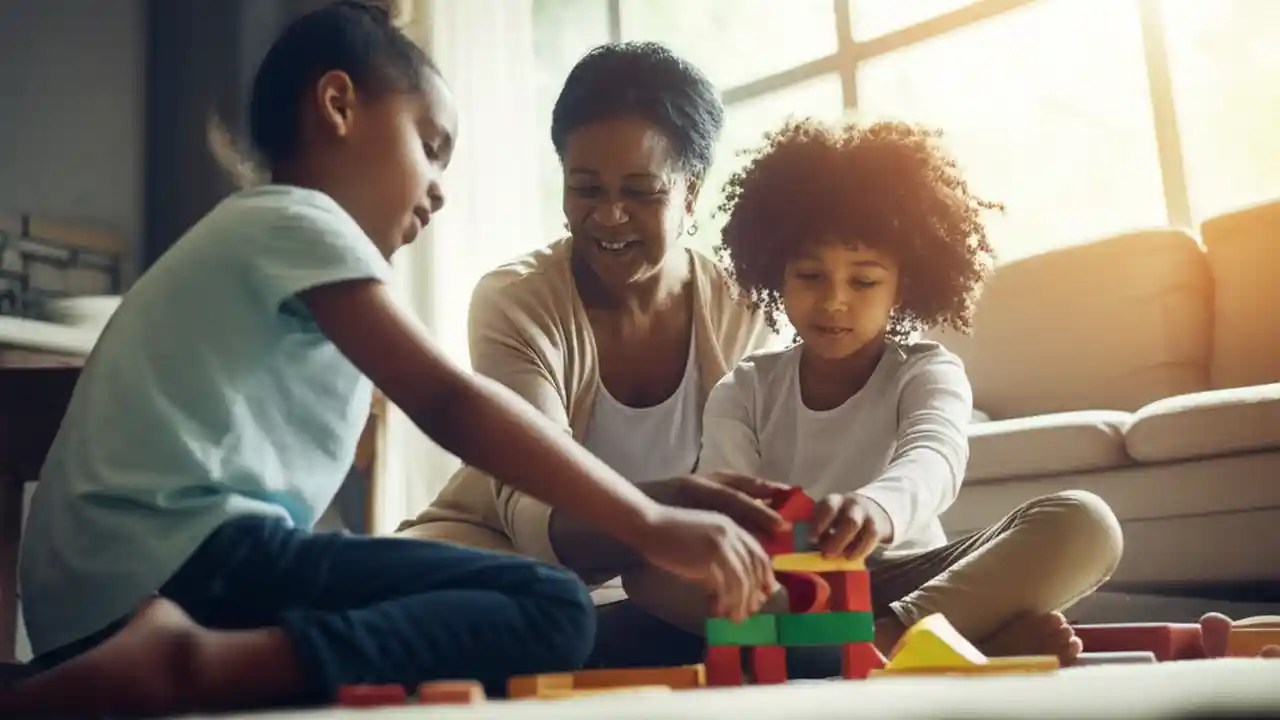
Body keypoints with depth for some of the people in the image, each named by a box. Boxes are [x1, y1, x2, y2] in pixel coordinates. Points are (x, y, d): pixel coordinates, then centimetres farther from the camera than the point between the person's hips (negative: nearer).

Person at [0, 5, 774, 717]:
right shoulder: (298, 220, -1)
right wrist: (650, 524, -15)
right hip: (183, 560, -10)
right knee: (552, 609, -17)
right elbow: (449, 405, -15)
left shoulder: (257, 234, 29)